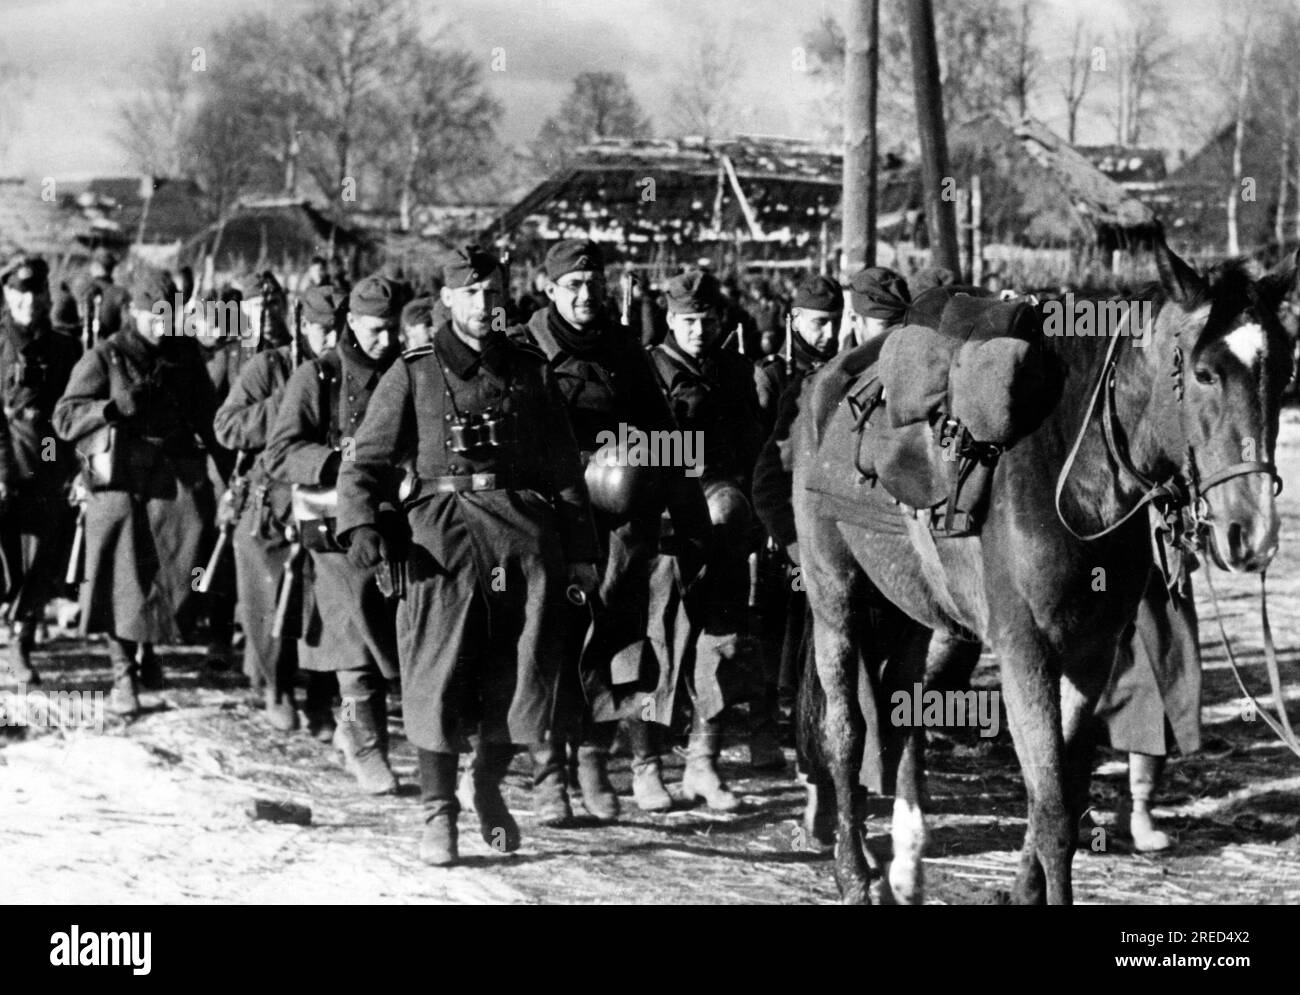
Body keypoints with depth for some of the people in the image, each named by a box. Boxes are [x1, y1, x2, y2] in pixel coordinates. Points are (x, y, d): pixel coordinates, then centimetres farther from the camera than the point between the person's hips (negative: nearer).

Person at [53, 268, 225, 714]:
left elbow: (206, 411, 22)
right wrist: (115, 407, -19)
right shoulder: (103, 359, -1)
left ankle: (148, 647, 28)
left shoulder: (186, 355, 10)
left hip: (176, 481, 3)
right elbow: (65, 418, -6)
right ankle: (124, 676, 8)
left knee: (177, 576, 0)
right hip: (122, 483, -3)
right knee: (124, 580, -2)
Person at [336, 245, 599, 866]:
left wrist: (581, 552, 14)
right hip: (444, 527, -3)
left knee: (524, 671, 0)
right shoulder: (413, 376, 8)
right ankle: (438, 812, 2)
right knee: (439, 674, -7)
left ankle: (489, 787, 24)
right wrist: (361, 524, -13)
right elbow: (366, 461, 5)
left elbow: (564, 468, 18)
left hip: (526, 530, 3)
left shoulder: (531, 374, 16)